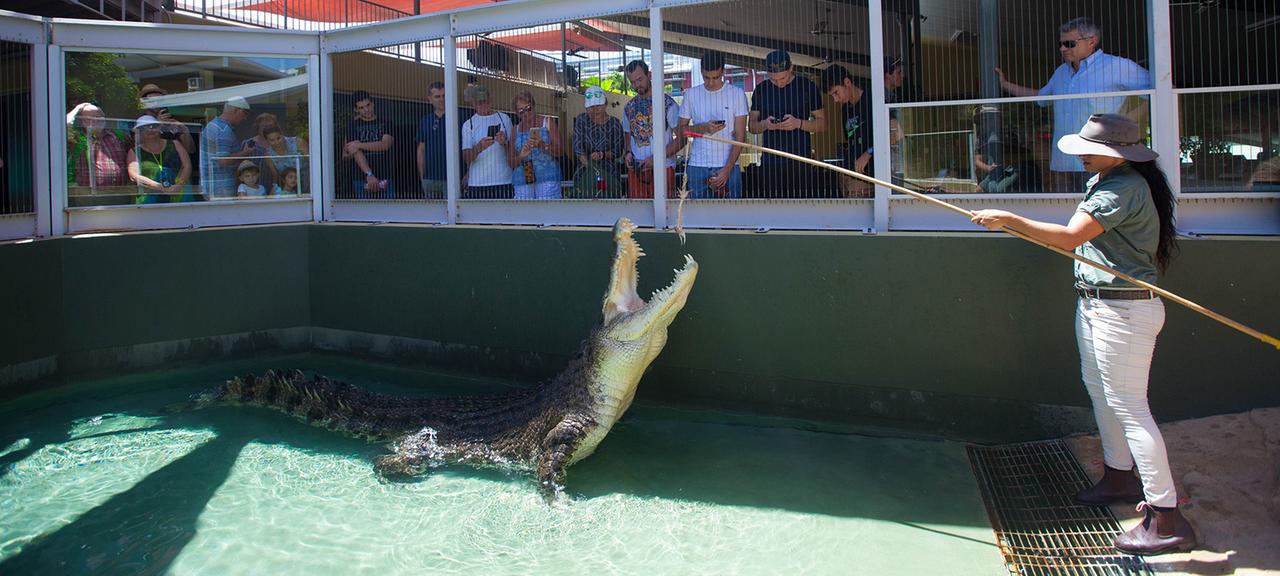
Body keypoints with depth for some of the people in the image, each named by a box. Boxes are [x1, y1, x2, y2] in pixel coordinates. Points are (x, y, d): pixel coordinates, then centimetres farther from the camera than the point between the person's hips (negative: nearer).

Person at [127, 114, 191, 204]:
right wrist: (161, 188, -16)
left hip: (179, 196, 1)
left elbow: (187, 166, 7)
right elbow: (134, 175, -3)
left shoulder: (174, 144, 17)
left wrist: (179, 185, -13)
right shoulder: (134, 152, 12)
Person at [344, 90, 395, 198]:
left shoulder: (385, 123, 9)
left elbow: (385, 145, -7)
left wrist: (360, 145, -10)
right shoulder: (353, 126, 5)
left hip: (385, 178, 1)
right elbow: (357, 153, -7)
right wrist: (369, 175, -20)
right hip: (363, 180, -1)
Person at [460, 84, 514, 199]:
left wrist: (504, 143, -12)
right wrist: (479, 148, -22)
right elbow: (466, 158, -2)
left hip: (504, 181, 1)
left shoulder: (504, 119, 11)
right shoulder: (468, 125, 9)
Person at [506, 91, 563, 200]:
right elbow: (510, 162, 10)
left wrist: (542, 145, -20)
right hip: (522, 181, 3)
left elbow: (558, 151, -2)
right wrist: (521, 156, -12)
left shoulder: (548, 122, 8)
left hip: (547, 178, -2)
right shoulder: (516, 130, 14)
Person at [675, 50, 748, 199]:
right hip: (697, 166, 1)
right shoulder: (691, 95, 7)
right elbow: (680, 130, 8)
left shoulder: (737, 94, 1)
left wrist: (727, 169, -12)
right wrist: (703, 128, -11)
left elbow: (740, 136, -2)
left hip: (728, 166, -1)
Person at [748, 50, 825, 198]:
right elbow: (751, 125, 14)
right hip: (770, 162, 2)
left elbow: (822, 124, 4)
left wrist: (799, 123, -15)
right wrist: (765, 124, -9)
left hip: (800, 162, -2)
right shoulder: (761, 90, 9)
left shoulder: (806, 86, 2)